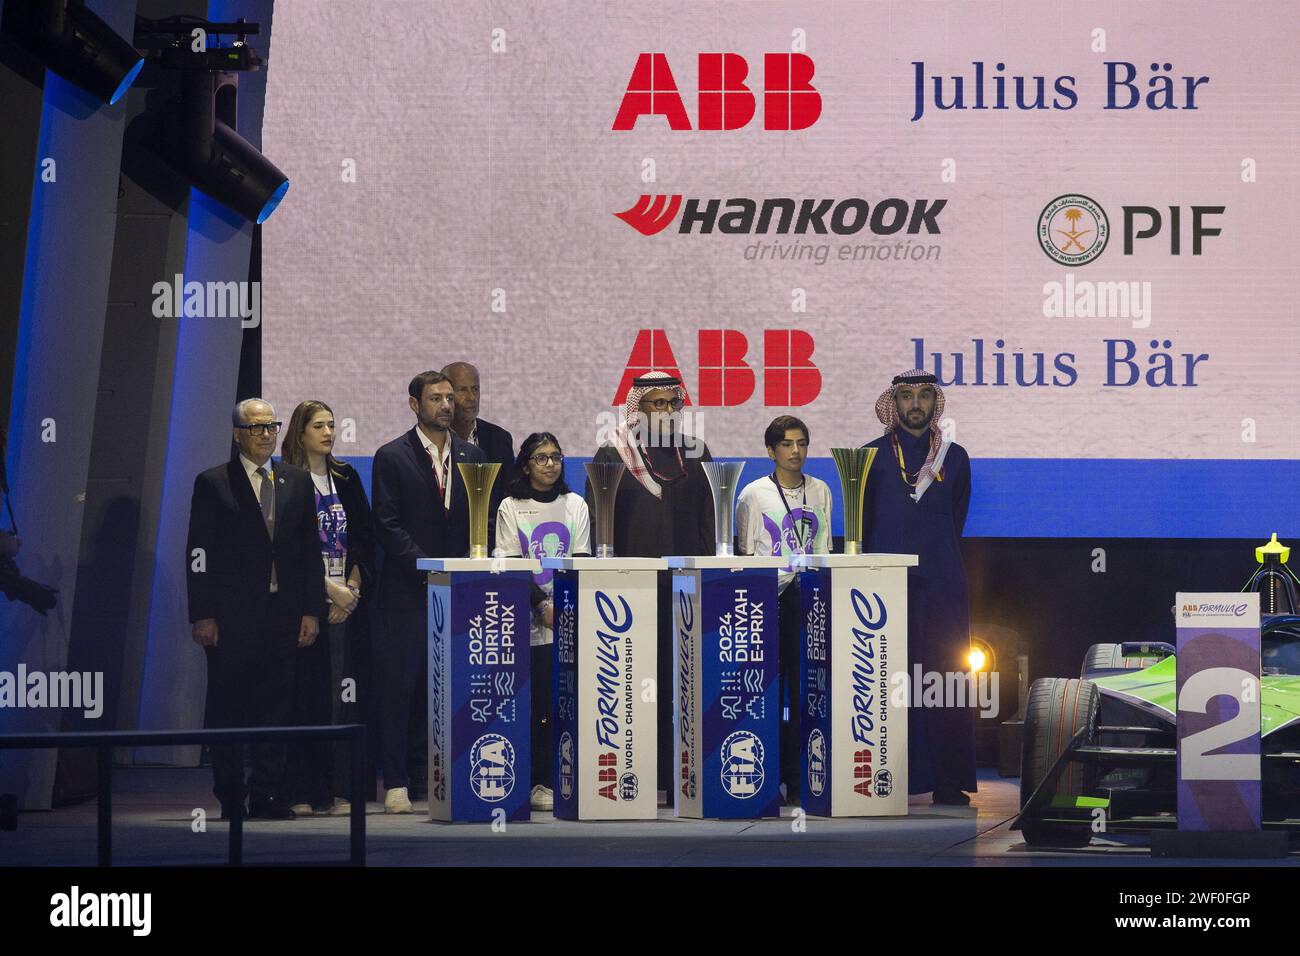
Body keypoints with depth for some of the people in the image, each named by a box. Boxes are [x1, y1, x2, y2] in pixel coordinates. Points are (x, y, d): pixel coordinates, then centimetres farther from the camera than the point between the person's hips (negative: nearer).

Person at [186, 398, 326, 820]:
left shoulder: (297, 481, 11)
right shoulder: (213, 483, 1)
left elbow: (310, 549, 11)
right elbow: (198, 554, -2)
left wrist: (312, 610, 4)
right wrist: (202, 615, -8)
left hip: (283, 612, 3)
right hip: (232, 614, -3)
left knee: (275, 706, 3)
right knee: (227, 707, 1)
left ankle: (266, 793, 7)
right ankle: (230, 796, 8)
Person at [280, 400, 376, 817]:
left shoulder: (346, 478, 14)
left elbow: (364, 537, 11)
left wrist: (353, 588, -3)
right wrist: (329, 588, -13)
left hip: (348, 601, 4)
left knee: (345, 695, -1)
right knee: (305, 695, -5)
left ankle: (340, 790, 1)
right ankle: (302, 792, -3)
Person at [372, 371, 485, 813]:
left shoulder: (471, 456, 12)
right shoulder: (392, 457, 0)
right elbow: (388, 525, -6)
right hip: (408, 592, -3)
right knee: (402, 688, -3)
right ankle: (396, 782, 1)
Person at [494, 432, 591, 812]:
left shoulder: (575, 505, 13)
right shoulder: (511, 508, 6)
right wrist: (543, 605, -11)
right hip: (527, 620, -2)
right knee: (533, 702, -7)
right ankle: (537, 784, -5)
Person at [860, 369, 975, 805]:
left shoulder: (954, 458, 14)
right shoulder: (874, 456, 8)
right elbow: (861, 524, 10)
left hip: (942, 584, 2)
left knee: (945, 677, -2)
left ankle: (947, 782, 0)